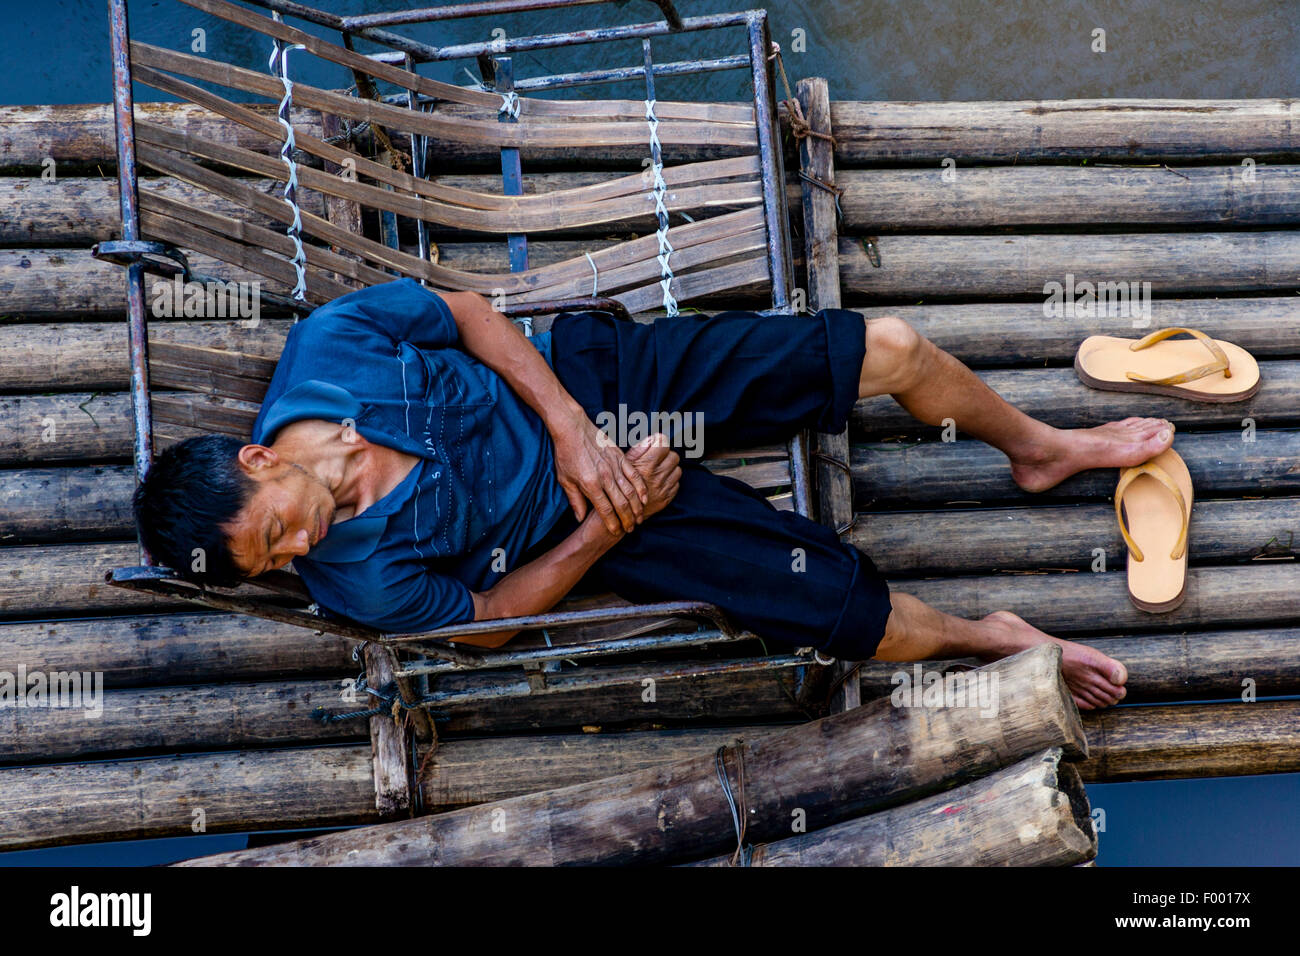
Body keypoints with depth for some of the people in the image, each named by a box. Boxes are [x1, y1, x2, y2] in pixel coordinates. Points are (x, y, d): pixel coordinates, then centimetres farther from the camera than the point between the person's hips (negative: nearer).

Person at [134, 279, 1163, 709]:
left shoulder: (325, 343, -21)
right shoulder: (361, 579, -22)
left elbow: (472, 314, -8)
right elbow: (487, 618, -10)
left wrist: (567, 424, -17)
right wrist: (606, 527, -18)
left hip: (593, 373, 2)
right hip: (590, 524, -2)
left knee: (891, 349, -4)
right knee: (860, 617, -11)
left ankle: (1037, 445, 28)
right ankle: (988, 634, 24)